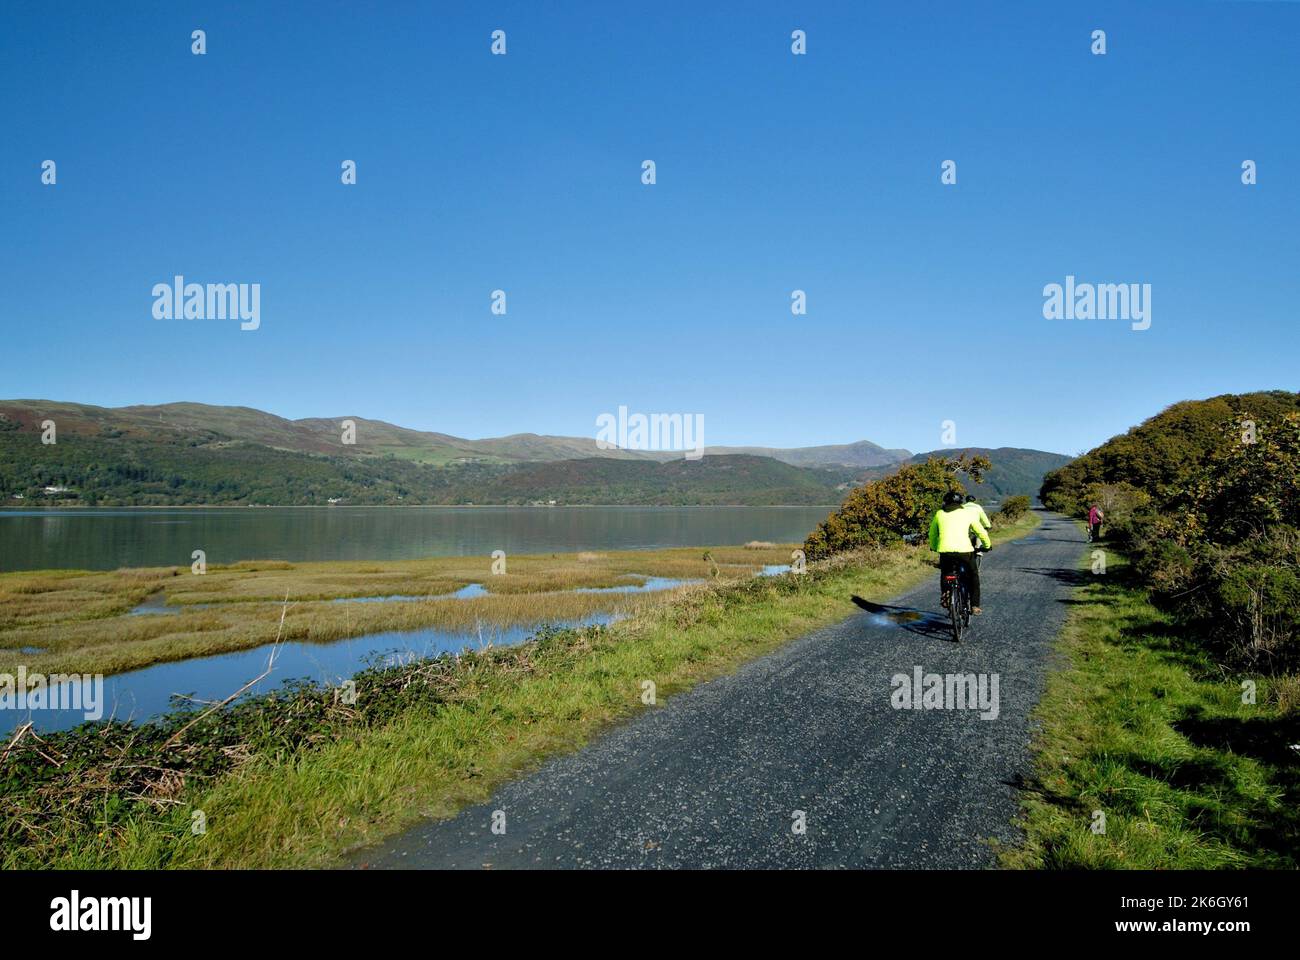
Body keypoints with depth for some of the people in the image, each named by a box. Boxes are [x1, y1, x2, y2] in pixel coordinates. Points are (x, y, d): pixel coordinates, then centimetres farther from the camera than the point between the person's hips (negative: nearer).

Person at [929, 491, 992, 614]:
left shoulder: (939, 514, 15)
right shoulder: (967, 514, 13)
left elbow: (932, 534, 24)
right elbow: (981, 532, 18)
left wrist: (933, 547, 42)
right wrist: (987, 545, 36)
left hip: (945, 550, 1)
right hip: (964, 549, -1)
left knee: (945, 572, 29)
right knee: (973, 575, 21)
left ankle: (944, 594, 9)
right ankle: (975, 605, 17)